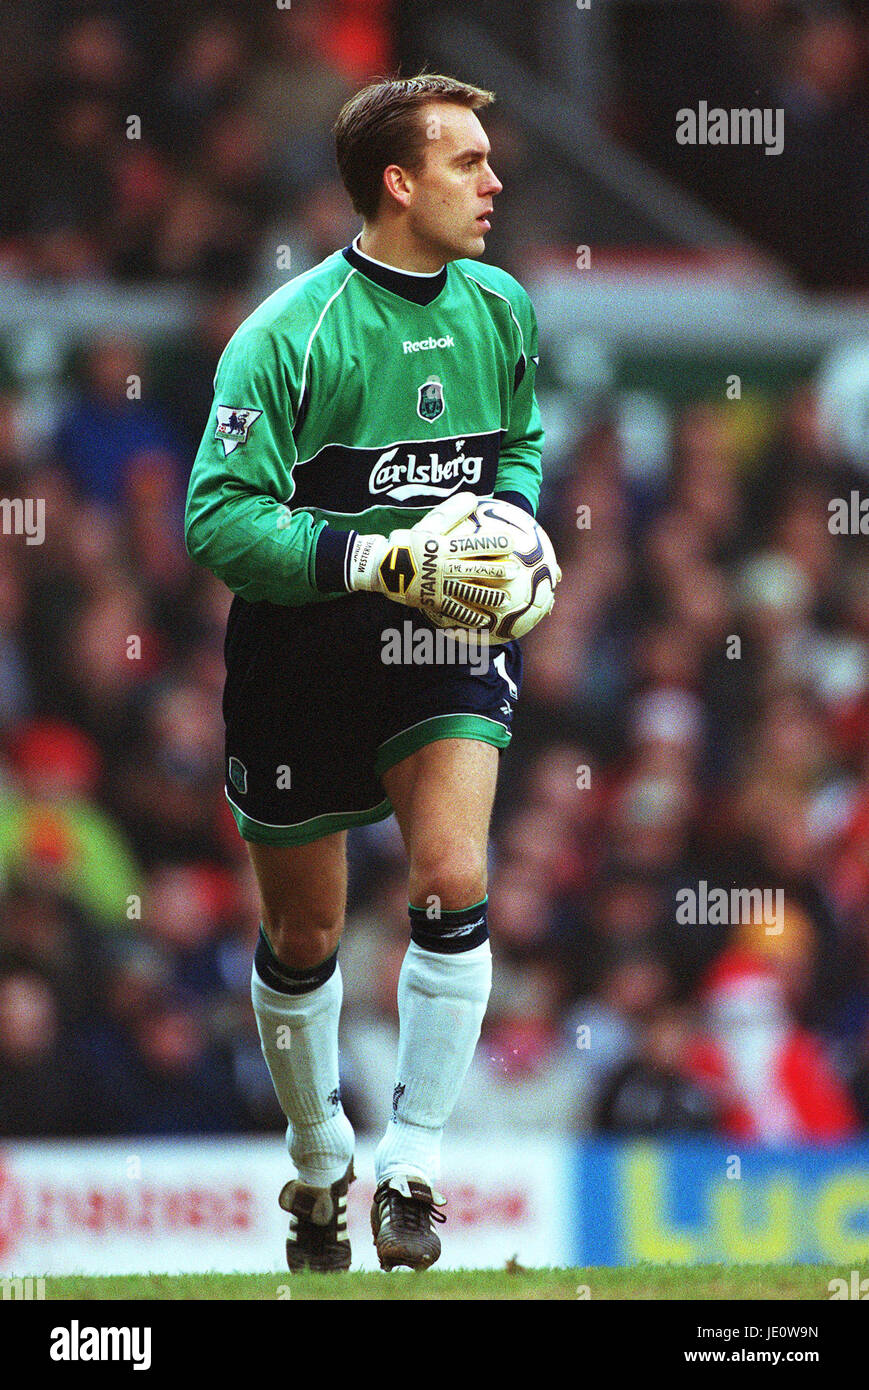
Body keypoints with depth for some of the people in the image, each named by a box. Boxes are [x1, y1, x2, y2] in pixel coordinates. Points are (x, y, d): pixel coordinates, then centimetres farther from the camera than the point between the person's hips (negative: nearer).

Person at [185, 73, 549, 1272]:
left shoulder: (501, 309, 1)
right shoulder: (288, 336, -18)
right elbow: (218, 518, -21)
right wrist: (380, 559, -30)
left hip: (446, 641, 3)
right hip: (302, 654, -3)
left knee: (453, 883, -19)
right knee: (304, 937, 10)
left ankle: (412, 1170, -6)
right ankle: (318, 1163, 35)